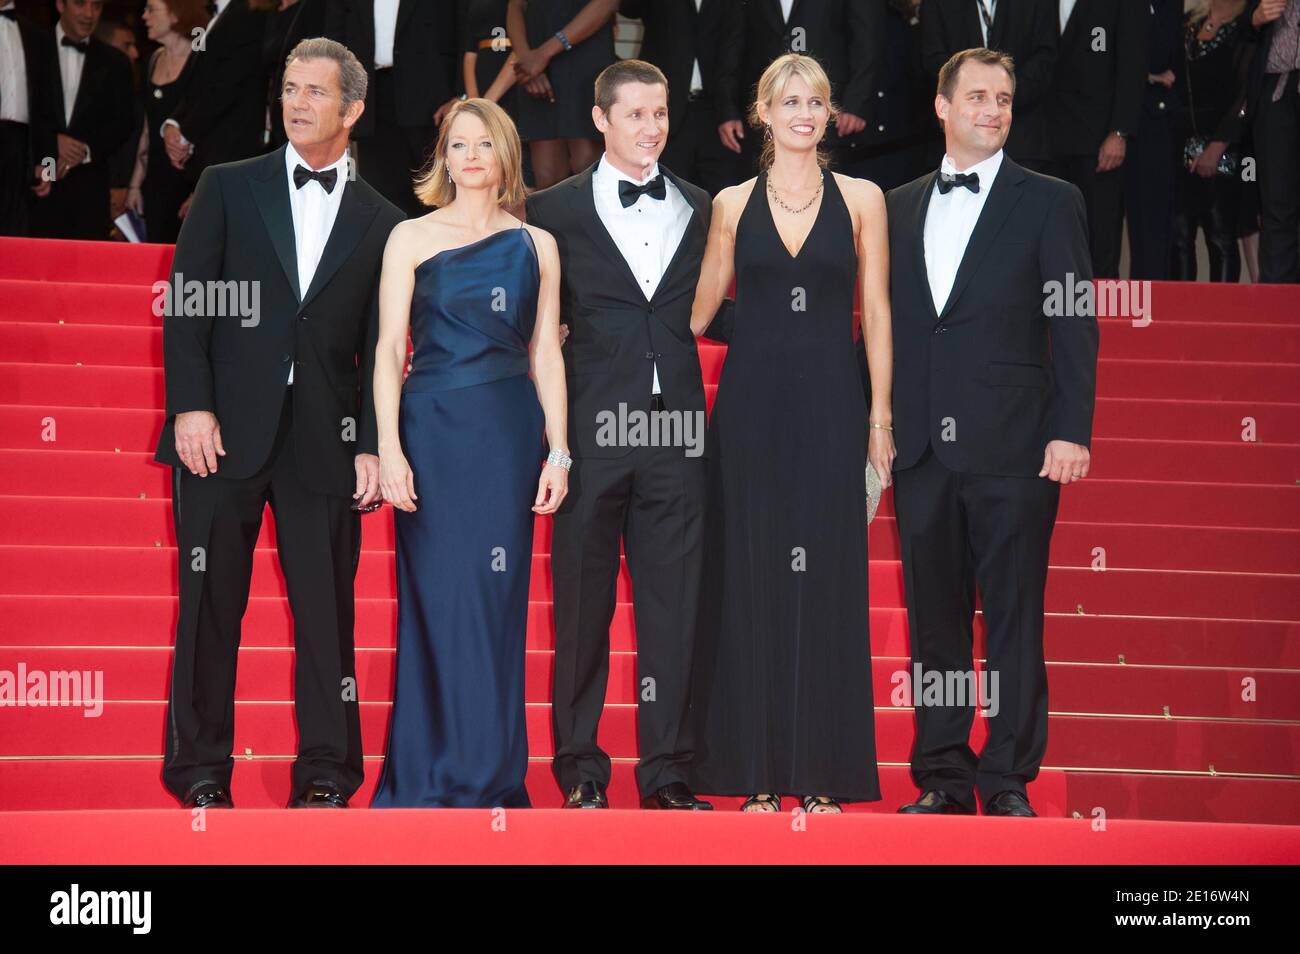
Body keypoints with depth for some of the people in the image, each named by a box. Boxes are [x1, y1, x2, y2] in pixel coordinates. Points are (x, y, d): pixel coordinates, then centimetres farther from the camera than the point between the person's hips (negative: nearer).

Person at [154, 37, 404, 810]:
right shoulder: (228, 188, 8)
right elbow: (184, 303, 3)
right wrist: (191, 406, -8)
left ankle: (326, 774, 9)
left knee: (326, 609, 1)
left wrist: (372, 445, 1)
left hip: (322, 440, 0)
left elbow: (380, 348, 8)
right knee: (211, 604, 2)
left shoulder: (381, 222, 10)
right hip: (226, 428, 0)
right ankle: (201, 771, 10)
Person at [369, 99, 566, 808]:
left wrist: (558, 451, 3)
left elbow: (545, 354, 11)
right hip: (432, 429, -1)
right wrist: (389, 449, -8)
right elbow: (389, 349, 1)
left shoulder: (536, 246, 11)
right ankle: (427, 779, 5)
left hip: (508, 434, 2)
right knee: (434, 598, -2)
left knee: (497, 600, 1)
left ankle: (490, 775, 9)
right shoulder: (411, 238, 6)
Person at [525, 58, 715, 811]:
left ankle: (667, 770, 10)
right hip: (591, 430, -2)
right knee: (583, 604, 4)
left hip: (675, 433, 2)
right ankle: (581, 768, 13)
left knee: (674, 604, 3)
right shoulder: (556, 210, 4)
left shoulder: (700, 210, 12)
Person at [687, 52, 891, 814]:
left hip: (829, 405, -1)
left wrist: (880, 414, -1)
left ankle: (822, 773, 5)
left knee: (827, 578, -1)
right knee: (752, 577, 2)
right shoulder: (732, 204, 7)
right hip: (752, 401, 1)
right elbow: (700, 309, 11)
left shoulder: (861, 199, 5)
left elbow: (877, 312, 4)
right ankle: (758, 771, 7)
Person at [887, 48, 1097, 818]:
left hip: (1012, 448, -4)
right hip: (923, 449, 4)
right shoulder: (900, 207, 14)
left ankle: (1009, 778, 6)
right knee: (934, 618, 8)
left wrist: (1071, 431, -10)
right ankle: (943, 776, 16)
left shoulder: (1049, 202, 3)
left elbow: (1075, 325, -2)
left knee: (1014, 617, -1)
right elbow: (889, 324, 14)